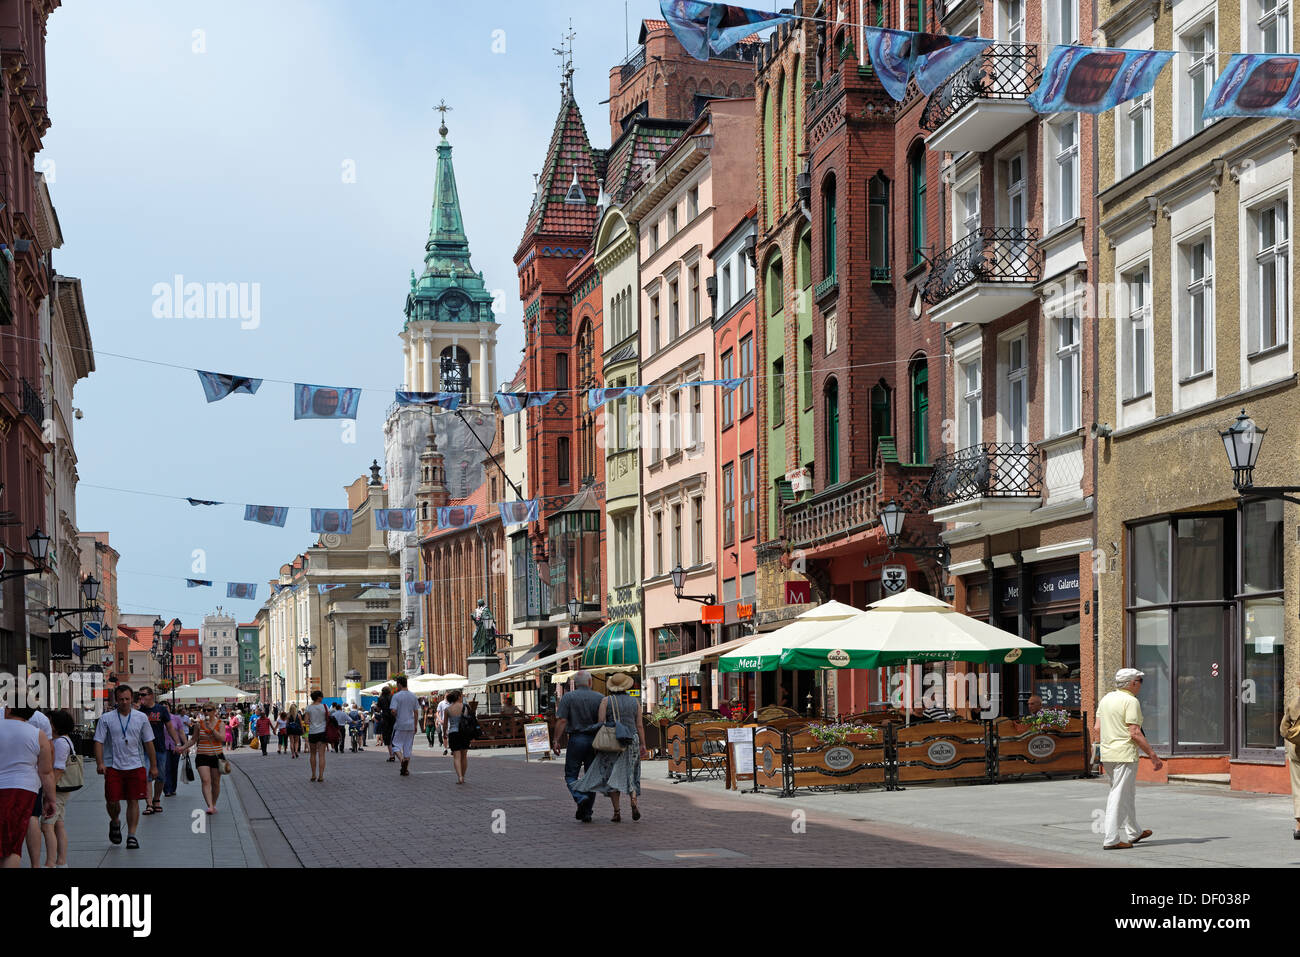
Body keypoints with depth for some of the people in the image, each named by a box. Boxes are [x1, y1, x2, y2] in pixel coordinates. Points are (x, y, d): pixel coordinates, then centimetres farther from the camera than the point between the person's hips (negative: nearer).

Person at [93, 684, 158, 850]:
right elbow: (99, 741, -1)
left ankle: (131, 835, 6)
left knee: (133, 801, -1)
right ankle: (115, 823, 30)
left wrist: (153, 766, 8)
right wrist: (100, 763, -13)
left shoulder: (141, 718, 4)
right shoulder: (106, 719, 0)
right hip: (113, 766, -1)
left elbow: (148, 743, 9)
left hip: (135, 766, 1)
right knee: (112, 800, -2)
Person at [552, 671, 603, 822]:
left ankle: (581, 798, -21)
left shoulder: (568, 697, 0)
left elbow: (561, 721, -8)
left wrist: (556, 740, -7)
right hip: (595, 741, 2)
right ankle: (587, 813, 7)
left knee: (571, 775, 6)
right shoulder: (600, 698, 6)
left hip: (576, 739, -2)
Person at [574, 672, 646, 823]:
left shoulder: (606, 701, -4)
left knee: (611, 776, 6)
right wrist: (643, 746, 5)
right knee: (630, 775, 14)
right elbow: (640, 726, 2)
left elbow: (600, 723, -10)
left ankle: (617, 812, -2)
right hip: (631, 742, 2)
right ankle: (634, 801, -11)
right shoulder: (634, 702, 4)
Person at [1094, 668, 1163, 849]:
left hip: (1107, 753, 8)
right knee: (1119, 796, -6)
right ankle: (1110, 839, -8)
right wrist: (1153, 755, -13)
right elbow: (1135, 733, -18)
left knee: (1129, 793, 21)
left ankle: (1133, 833, 31)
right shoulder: (1131, 701, -13)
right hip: (1125, 754, -8)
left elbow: (1096, 729, 12)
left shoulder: (1106, 699, 11)